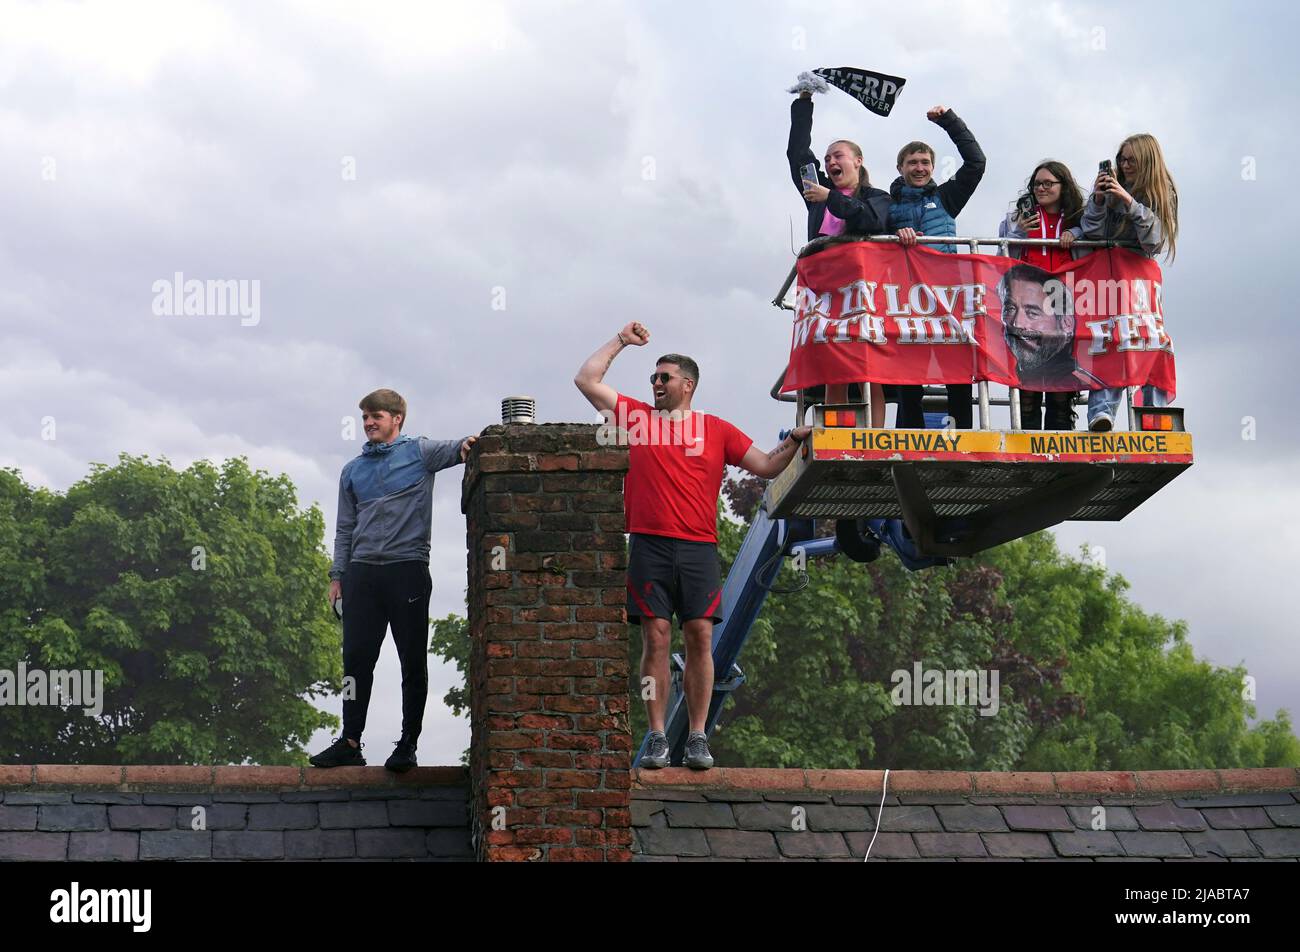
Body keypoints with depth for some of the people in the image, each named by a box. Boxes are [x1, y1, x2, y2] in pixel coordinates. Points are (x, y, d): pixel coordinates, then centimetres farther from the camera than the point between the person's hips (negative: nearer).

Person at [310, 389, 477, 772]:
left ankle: (408, 744, 6)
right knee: (356, 659, 3)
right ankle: (350, 742, 9)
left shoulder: (418, 451, 5)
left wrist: (464, 447, -36)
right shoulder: (352, 471, 17)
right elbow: (345, 529, 19)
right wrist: (337, 575, 10)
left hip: (408, 569, -4)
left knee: (413, 661, 0)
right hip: (362, 573, 4)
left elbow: (450, 450, -13)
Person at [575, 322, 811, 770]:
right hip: (648, 546, 0)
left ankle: (698, 738, 1)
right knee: (656, 638, -4)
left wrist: (792, 443, -2)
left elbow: (767, 467, 14)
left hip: (698, 548, 0)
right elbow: (586, 380, 13)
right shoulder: (636, 417, 13)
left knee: (700, 637, -4)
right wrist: (620, 341, 17)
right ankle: (656, 738, 0)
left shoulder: (716, 430, 12)